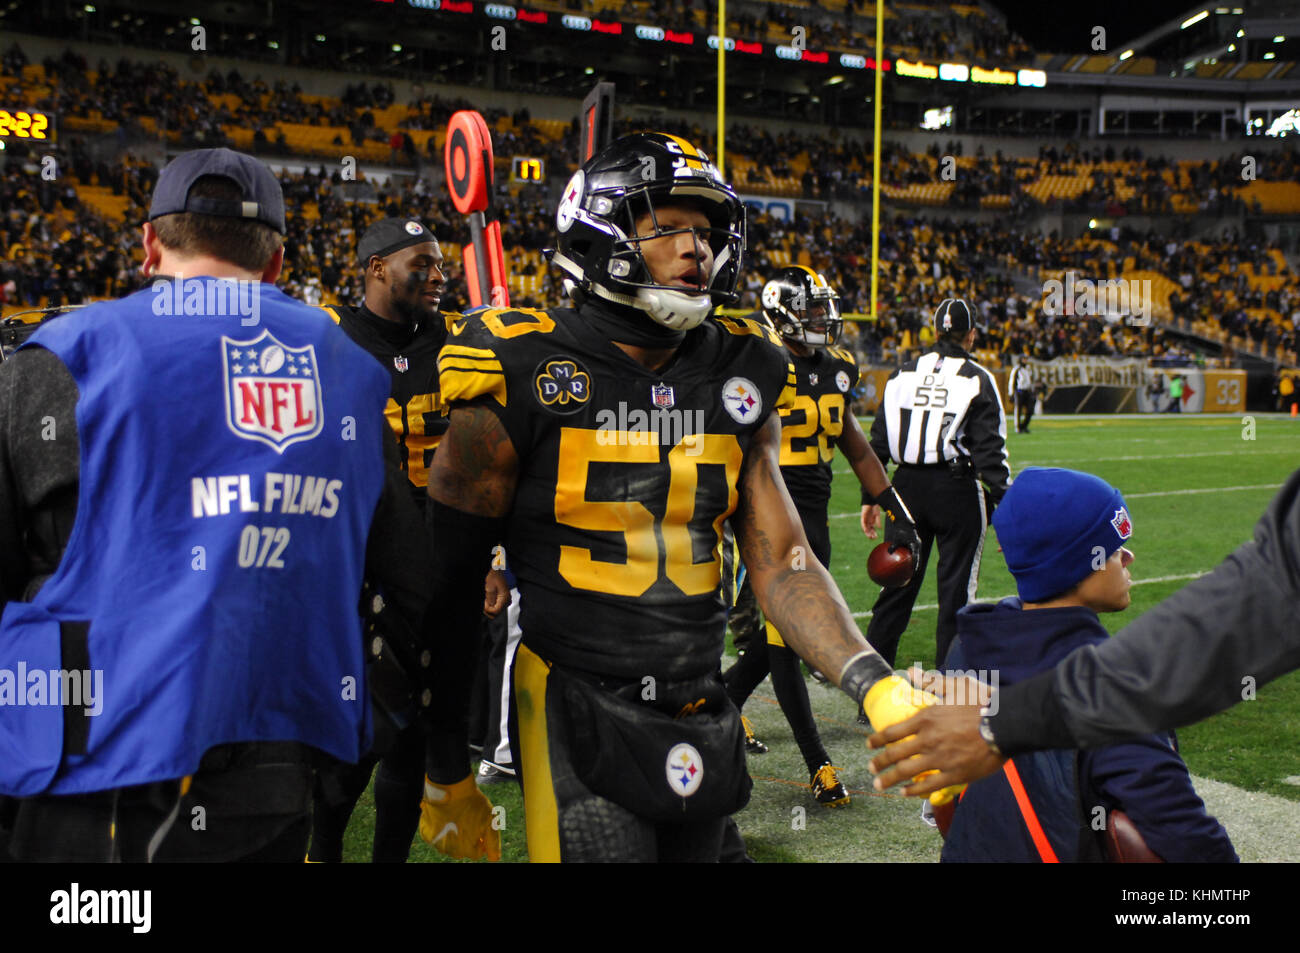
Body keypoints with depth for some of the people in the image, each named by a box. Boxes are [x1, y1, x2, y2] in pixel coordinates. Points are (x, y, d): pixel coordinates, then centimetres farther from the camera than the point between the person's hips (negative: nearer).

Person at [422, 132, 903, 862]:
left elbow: (781, 563, 4)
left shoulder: (741, 376, 3)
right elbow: (450, 569, -3)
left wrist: (872, 683, -11)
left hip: (701, 713, 5)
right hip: (579, 713, -5)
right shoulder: (528, 376, -10)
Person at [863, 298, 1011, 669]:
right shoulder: (977, 381, -5)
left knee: (899, 581, 14)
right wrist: (1003, 506, -5)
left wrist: (870, 496, 13)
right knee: (956, 586, 6)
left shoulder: (902, 375, 6)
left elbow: (878, 442, 7)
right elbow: (989, 450, -8)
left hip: (908, 486, 4)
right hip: (956, 491, -4)